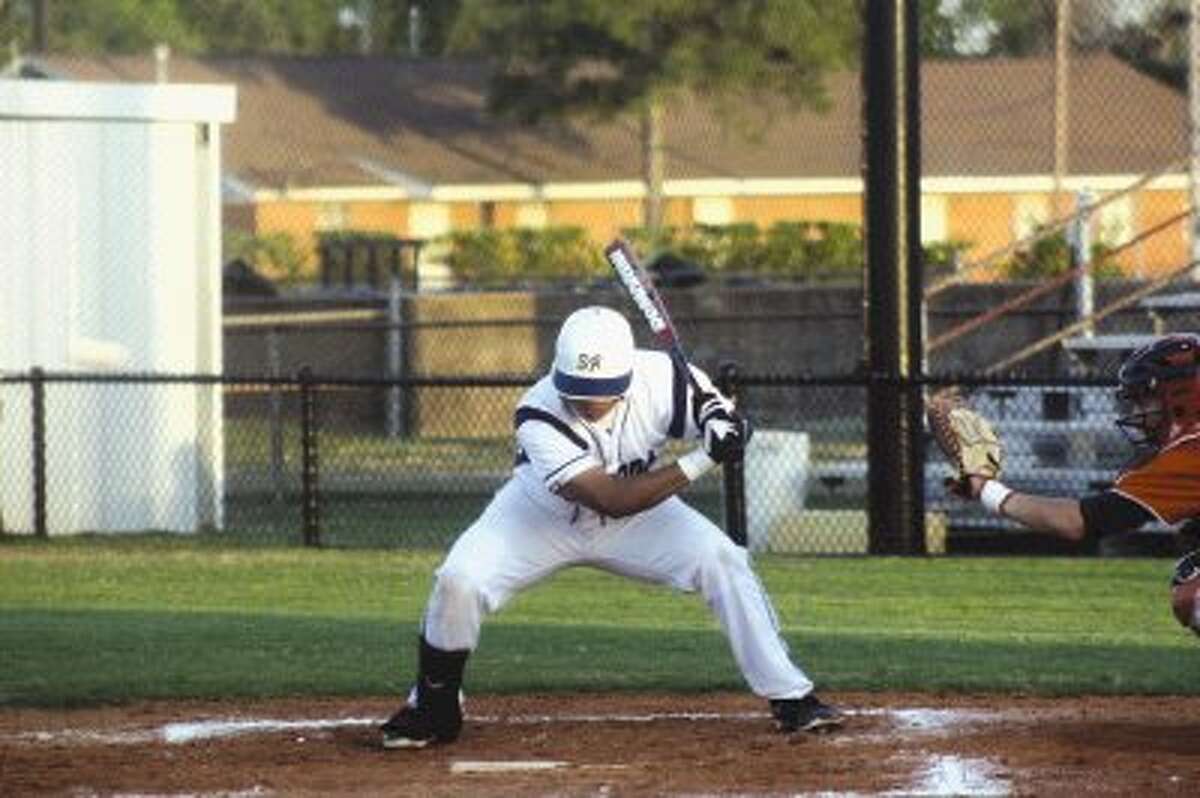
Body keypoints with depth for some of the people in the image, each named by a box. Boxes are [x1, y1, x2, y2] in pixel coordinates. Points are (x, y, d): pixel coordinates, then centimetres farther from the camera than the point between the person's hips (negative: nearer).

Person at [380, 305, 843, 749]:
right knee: (458, 581, -23)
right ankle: (433, 708, 2)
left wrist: (722, 422, -35)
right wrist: (702, 461, -48)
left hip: (637, 517, 2)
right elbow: (613, 499, -41)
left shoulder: (659, 380, -27)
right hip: (543, 516, -2)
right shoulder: (539, 418, -36)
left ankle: (790, 700, -8)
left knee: (722, 560, -18)